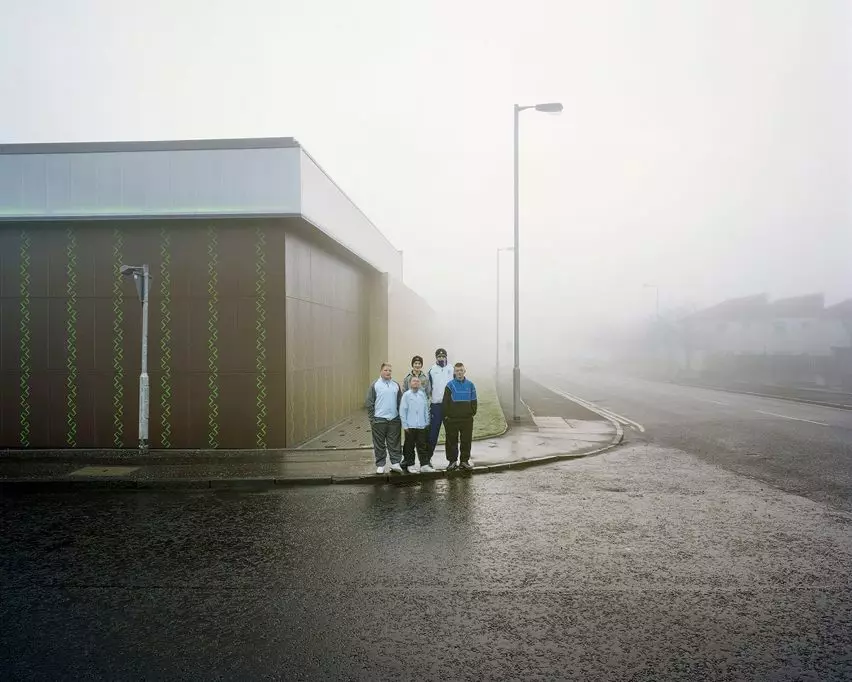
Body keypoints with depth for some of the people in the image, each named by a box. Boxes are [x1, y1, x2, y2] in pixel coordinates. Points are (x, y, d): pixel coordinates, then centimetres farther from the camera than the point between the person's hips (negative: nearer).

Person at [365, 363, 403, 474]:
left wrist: (401, 417, 7)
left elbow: (400, 402, 14)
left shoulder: (396, 385, 10)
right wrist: (371, 419, -6)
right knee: (379, 444, 4)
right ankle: (380, 465, 12)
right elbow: (370, 403, -1)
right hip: (379, 419, -3)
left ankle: (395, 463, 12)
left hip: (394, 419, 3)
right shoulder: (375, 385, -1)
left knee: (394, 443, 5)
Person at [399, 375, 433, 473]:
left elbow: (426, 409, 12)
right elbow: (402, 411, -3)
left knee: (422, 446, 5)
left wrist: (427, 422, 9)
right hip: (410, 426, -3)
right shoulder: (406, 394, -3)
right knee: (409, 447, 6)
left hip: (421, 426, 3)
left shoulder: (423, 394, 6)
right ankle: (410, 465, 15)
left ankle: (424, 465, 9)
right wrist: (405, 425, -6)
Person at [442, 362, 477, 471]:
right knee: (452, 441, 4)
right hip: (452, 419, -2)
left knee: (466, 440, 6)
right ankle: (453, 461, 14)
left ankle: (465, 460, 17)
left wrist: (473, 413, 3)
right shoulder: (450, 385, -1)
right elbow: (445, 402, -1)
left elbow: (473, 401, 10)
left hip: (467, 418, 2)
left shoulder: (470, 385, 5)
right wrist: (446, 415, -6)